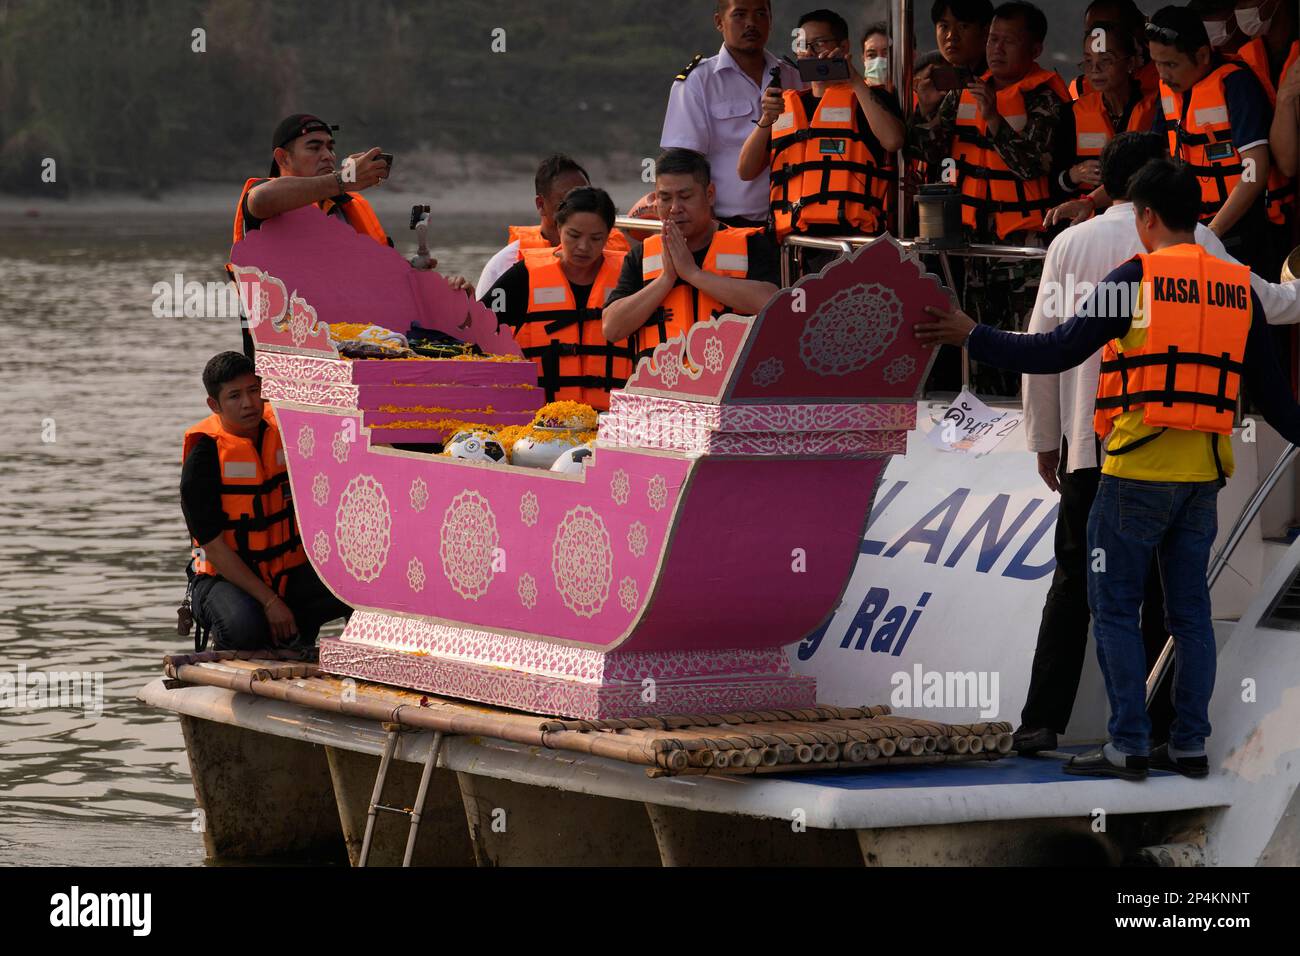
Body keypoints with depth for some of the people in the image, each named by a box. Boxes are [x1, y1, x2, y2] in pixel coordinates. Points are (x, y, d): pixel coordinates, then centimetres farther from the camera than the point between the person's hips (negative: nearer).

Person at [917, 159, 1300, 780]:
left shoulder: (1137, 279, -9)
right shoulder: (1237, 288, 7)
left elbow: (1059, 351, -12)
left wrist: (973, 338, -4)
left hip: (1138, 471, -6)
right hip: (1204, 473, 6)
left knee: (1115, 608, 1)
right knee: (1189, 609, 12)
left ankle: (1128, 746, -2)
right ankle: (1189, 745, 12)